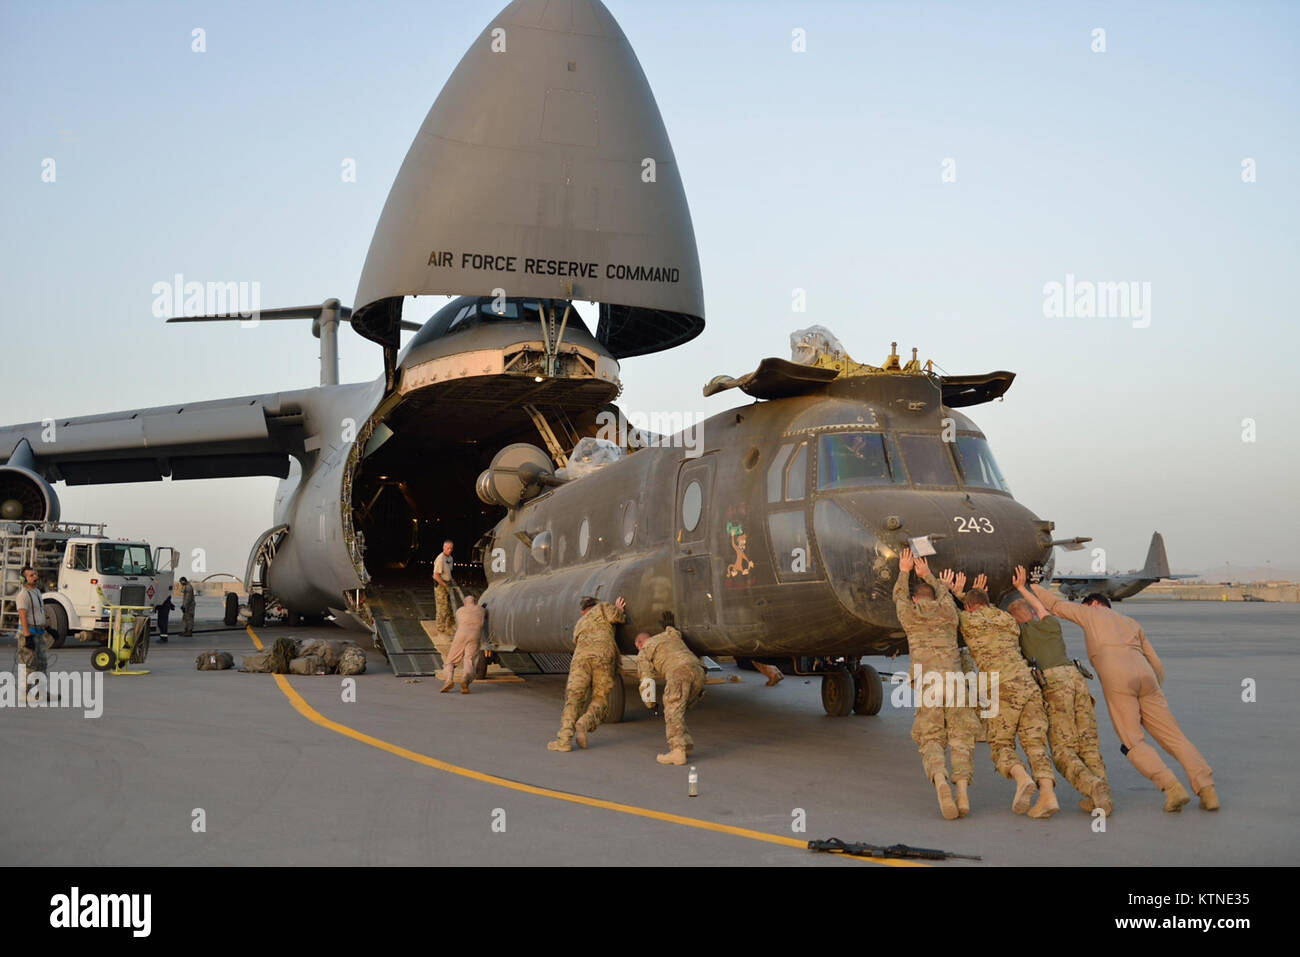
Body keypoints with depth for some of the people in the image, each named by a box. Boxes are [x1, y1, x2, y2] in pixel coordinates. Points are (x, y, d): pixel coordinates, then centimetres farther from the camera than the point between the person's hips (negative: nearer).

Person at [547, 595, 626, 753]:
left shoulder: (579, 625, 39)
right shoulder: (602, 607, 28)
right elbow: (615, 616, 9)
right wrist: (619, 610, 34)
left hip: (581, 657, 2)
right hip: (604, 657, -2)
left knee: (573, 698, 0)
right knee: (600, 700, 7)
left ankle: (564, 739, -16)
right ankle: (585, 723, -20)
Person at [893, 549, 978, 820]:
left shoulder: (909, 614, 17)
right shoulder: (948, 612, 21)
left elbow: (899, 598, 40)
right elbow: (943, 594, 45)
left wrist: (904, 572, 51)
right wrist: (927, 575, 54)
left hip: (925, 680, -1)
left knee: (931, 742, 3)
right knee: (960, 739, 7)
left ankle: (940, 783, -27)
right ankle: (963, 793, -14)